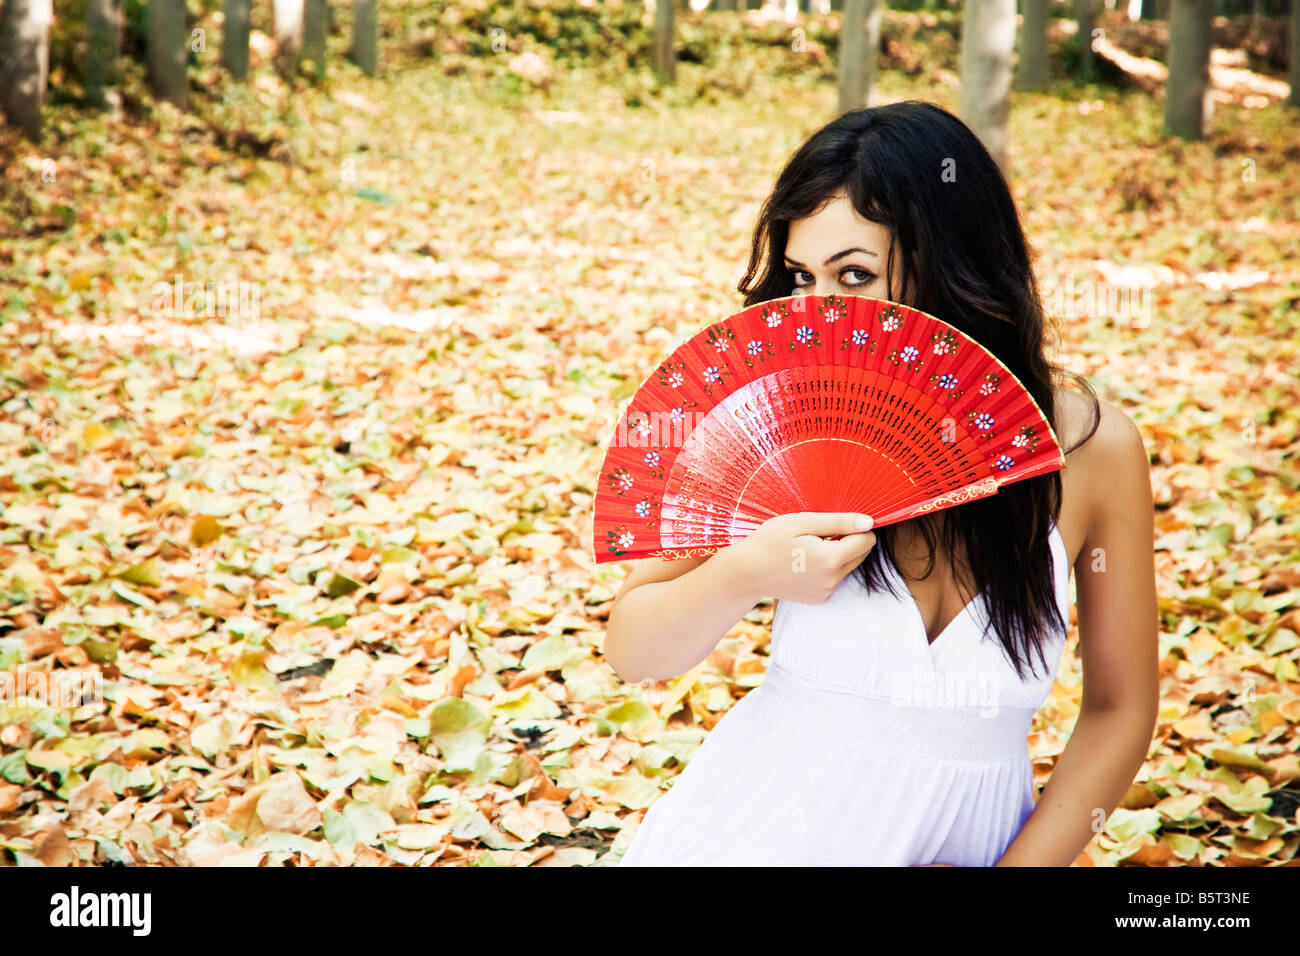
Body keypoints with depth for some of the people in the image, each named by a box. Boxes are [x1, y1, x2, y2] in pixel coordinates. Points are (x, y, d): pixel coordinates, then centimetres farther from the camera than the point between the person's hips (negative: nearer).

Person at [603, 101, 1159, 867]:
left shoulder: (1090, 446, -7)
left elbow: (1120, 708, 3)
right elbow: (631, 652, -2)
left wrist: (1023, 863, -7)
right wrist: (747, 574, -20)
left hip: (966, 837, 0)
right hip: (757, 832, 0)